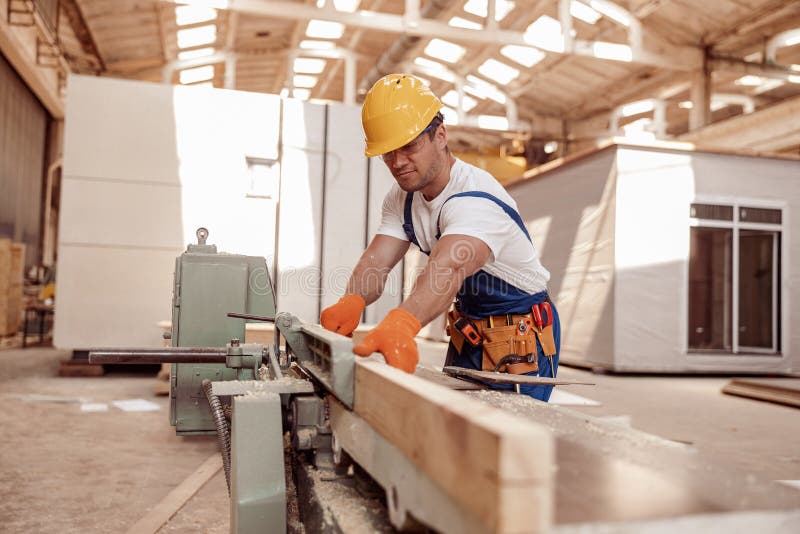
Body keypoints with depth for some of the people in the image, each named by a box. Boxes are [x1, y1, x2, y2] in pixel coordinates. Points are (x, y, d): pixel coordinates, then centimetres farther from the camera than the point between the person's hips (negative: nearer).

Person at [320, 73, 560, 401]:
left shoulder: (476, 200, -29)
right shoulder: (401, 200, -2)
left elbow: (449, 268, -49)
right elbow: (376, 261, -17)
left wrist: (402, 323, -68)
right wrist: (351, 302, -40)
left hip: (521, 339, -7)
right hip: (467, 333, 7)